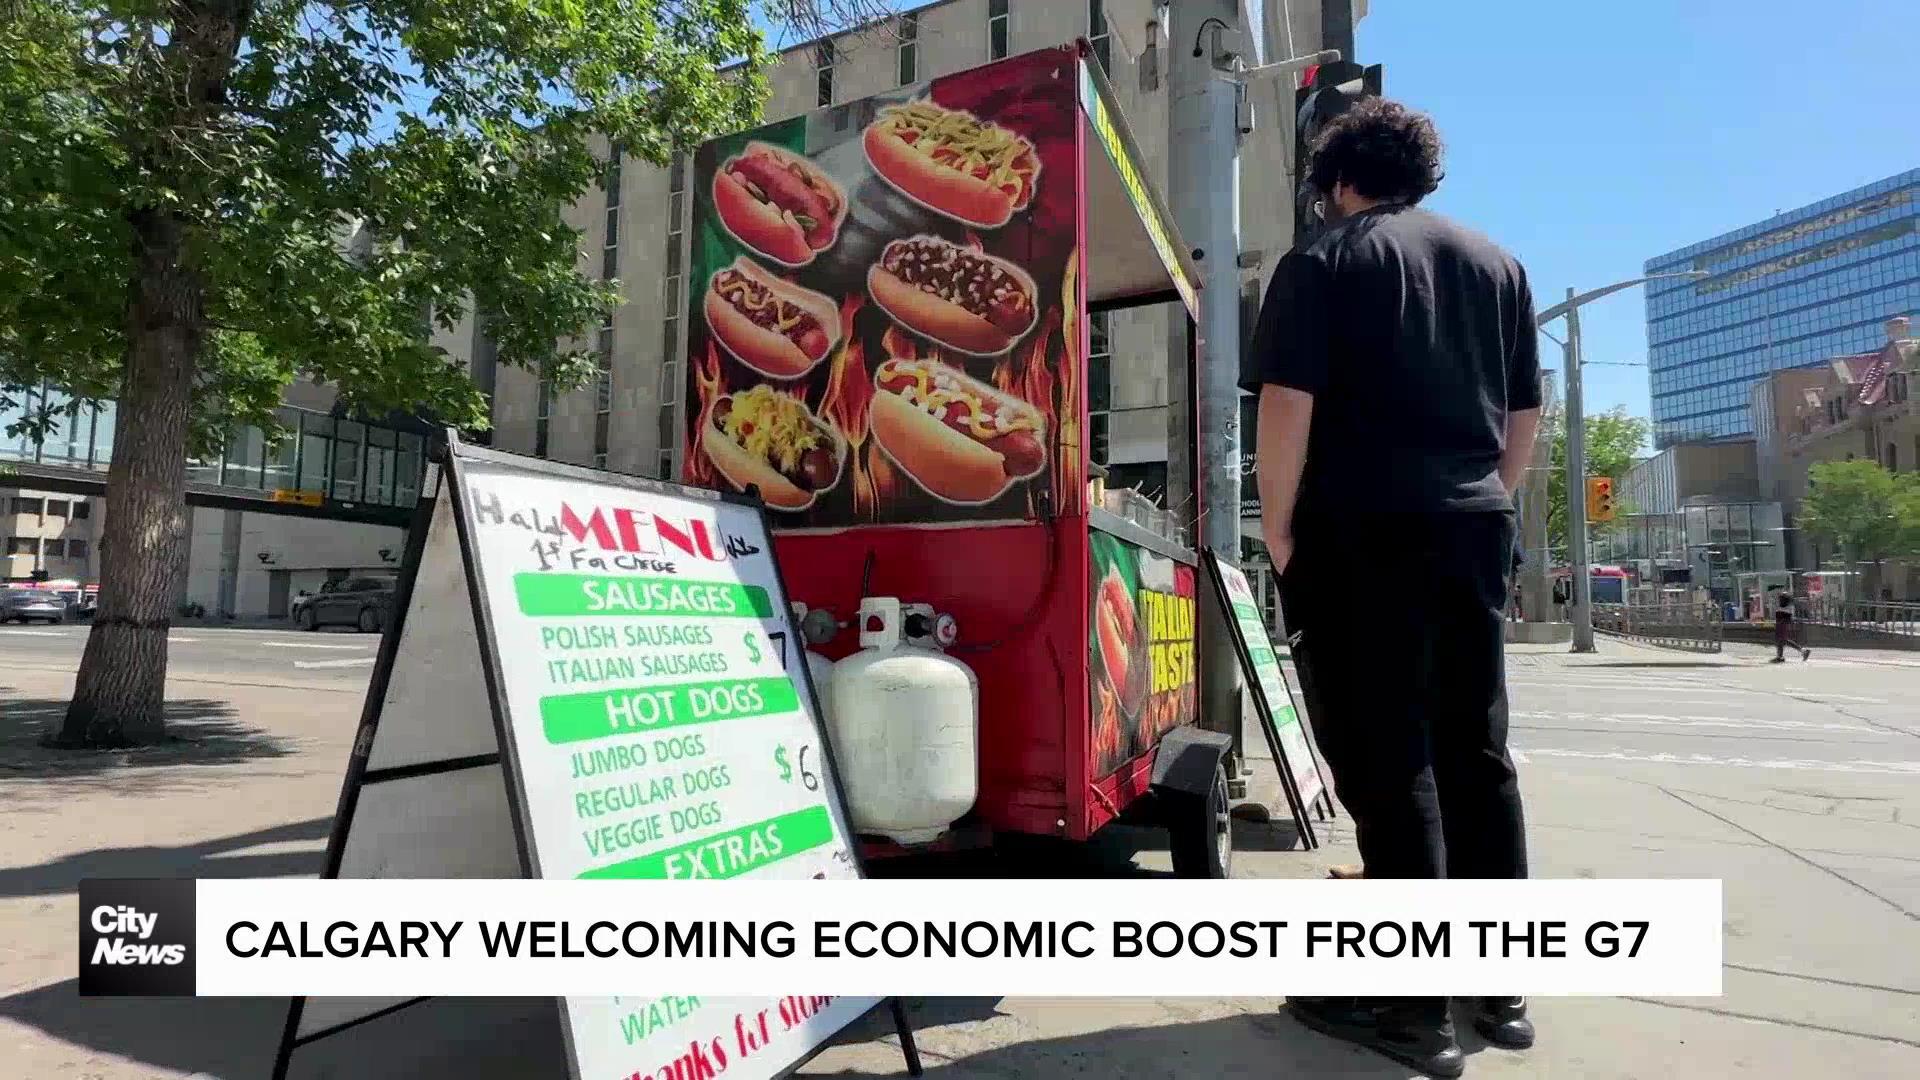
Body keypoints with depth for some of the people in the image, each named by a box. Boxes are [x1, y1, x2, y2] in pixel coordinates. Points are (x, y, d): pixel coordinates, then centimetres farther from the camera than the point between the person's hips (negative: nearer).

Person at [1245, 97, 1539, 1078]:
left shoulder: (1321, 263, -1)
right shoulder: (1497, 265, 17)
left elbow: (1287, 402, -13)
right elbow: (1525, 417, 16)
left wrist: (1279, 527, -5)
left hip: (1362, 533, -6)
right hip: (1473, 530, 6)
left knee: (1386, 760, -3)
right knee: (1475, 749, 12)